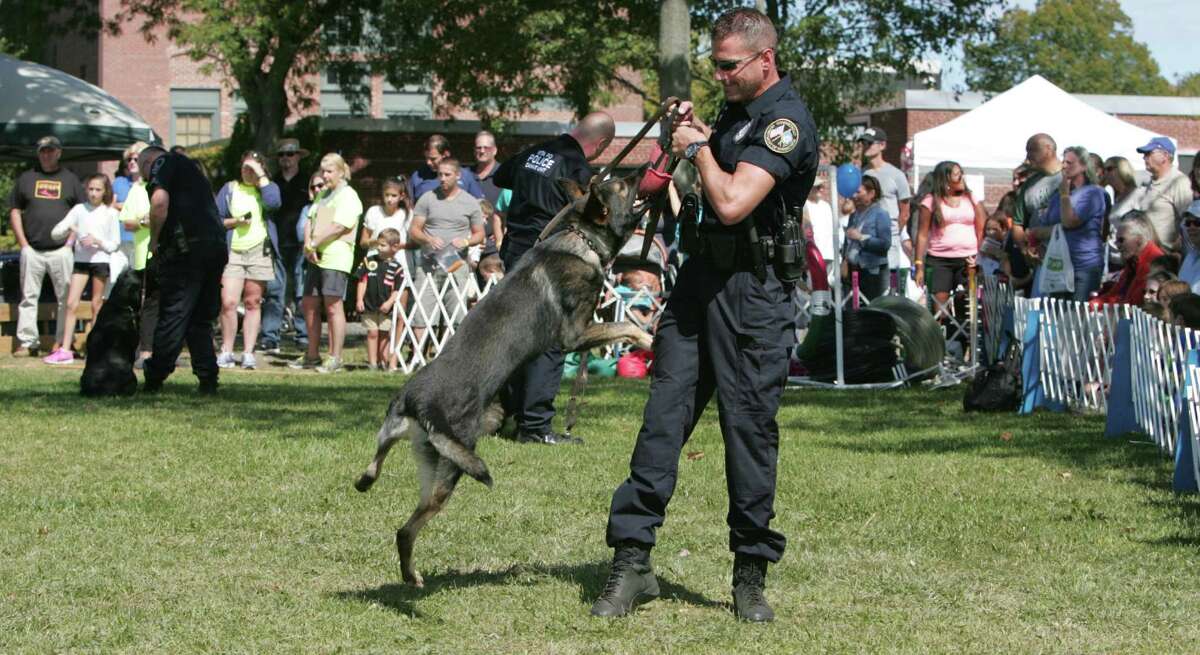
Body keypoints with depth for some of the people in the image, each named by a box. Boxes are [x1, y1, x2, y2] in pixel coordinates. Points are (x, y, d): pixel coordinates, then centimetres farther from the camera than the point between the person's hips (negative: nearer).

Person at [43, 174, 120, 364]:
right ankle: (65, 349, -8)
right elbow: (55, 232, 3)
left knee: (96, 305, 3)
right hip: (81, 260, 2)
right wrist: (68, 229, -17)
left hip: (100, 260, -2)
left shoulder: (110, 213, 3)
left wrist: (97, 241, -16)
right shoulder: (79, 209, 7)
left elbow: (114, 244, 0)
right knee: (72, 303, -6)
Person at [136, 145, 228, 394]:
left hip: (188, 247, -8)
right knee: (200, 320, 13)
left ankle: (154, 380, 1)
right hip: (217, 245, 8)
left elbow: (160, 201, -14)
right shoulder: (191, 168, 30)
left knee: (172, 317, -3)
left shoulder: (162, 163, 4)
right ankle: (208, 380, 7)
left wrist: (154, 242, -2)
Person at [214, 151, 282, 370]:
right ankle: (226, 352, 0)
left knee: (253, 304, 2)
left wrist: (261, 176, -8)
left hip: (259, 252, 0)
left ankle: (248, 353, 6)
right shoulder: (229, 189, 13)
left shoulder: (268, 187, 11)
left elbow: (273, 203, -13)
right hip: (232, 251, 0)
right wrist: (235, 222, -8)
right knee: (228, 303, -10)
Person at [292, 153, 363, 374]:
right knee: (310, 304, 10)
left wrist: (313, 244, -11)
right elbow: (309, 221, 15)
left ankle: (335, 359, -6)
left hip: (335, 258, -8)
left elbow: (337, 227, -15)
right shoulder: (322, 194, 21)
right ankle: (312, 356, 19)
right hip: (315, 257, 9)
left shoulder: (348, 196, -5)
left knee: (333, 306, -9)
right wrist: (308, 244, -3)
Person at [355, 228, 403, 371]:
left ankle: (384, 360, 12)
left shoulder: (396, 266, -2)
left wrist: (390, 302, -15)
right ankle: (372, 361, 6)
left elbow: (397, 289, -2)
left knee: (384, 333, 5)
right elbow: (362, 281, 5)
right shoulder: (369, 261, 3)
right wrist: (359, 299, -1)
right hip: (369, 305, 1)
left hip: (385, 307, -1)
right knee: (372, 332, 2)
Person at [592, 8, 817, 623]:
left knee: (749, 425, -3)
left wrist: (699, 149, -7)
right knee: (663, 414, 2)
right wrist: (697, 134, 16)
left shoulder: (785, 121, -14)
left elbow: (733, 202, -23)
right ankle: (631, 561, 2)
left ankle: (751, 576, 7)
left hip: (753, 292, -8)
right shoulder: (736, 109, 14)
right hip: (701, 274, 8)